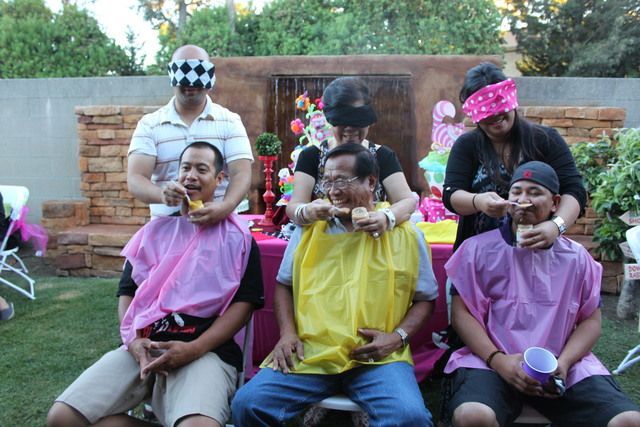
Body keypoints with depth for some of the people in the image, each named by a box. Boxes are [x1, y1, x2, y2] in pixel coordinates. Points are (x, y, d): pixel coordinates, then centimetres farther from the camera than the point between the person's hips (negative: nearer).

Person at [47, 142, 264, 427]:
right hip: (144, 347, 5)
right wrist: (133, 340, -2)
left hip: (207, 350, -5)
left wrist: (193, 349, -13)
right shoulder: (156, 230, 21)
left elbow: (243, 303, 0)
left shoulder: (237, 236, 9)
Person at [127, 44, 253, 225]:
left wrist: (225, 207, -24)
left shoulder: (230, 122, 6)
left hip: (220, 226, 0)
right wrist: (161, 194, -25)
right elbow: (135, 179, -3)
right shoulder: (149, 124, 7)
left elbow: (241, 174, -4)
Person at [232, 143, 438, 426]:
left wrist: (399, 336, -6)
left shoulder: (405, 234, 7)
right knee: (246, 404, -19)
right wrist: (287, 332, 2)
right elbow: (284, 284, 19)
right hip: (307, 355, 2)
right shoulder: (308, 228, 12)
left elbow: (425, 299, 12)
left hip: (378, 359, -1)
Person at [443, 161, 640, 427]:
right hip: (492, 362, -3)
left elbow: (591, 319, 12)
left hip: (564, 368, 3)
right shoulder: (478, 249, 4)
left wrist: (563, 363, -6)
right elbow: (462, 312, 0)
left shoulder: (577, 257, 13)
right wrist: (497, 360, -13)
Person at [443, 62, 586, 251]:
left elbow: (574, 190, -8)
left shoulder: (546, 140, 0)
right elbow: (451, 195, -8)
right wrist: (478, 201, -31)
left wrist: (556, 225, -29)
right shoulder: (466, 145, 2)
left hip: (536, 250, 0)